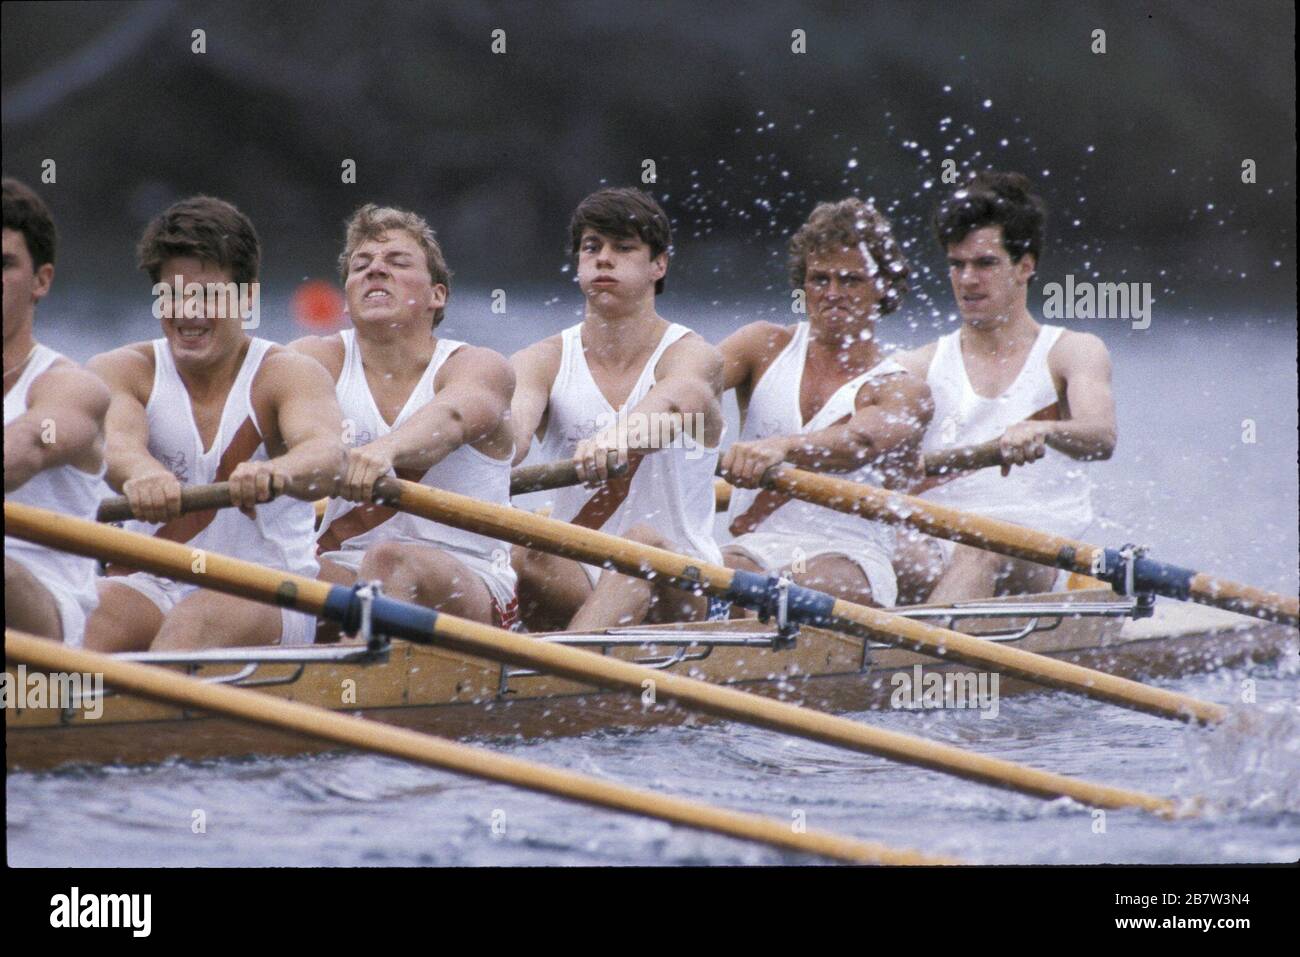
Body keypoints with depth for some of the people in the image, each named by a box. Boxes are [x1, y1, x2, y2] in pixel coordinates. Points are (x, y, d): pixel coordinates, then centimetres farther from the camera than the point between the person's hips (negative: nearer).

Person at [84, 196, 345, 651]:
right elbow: (116, 442, -17)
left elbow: (327, 454, -22)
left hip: (268, 594, -2)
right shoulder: (119, 371, 6)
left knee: (200, 619, -36)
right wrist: (142, 474, -44)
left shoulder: (289, 374, 0)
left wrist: (277, 473, -48)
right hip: (150, 588, 2)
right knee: (88, 621, -31)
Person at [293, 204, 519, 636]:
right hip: (345, 573, 3)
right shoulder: (320, 359, 9)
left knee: (391, 560, -35)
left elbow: (450, 417, -24)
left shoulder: (480, 368, 1)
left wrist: (385, 450, -48)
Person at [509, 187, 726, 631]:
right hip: (571, 582, 3)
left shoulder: (692, 356, -2)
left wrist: (615, 439, -53)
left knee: (643, 542, -36)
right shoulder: (544, 361, 7)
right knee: (524, 552, -30)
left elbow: (672, 404, -28)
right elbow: (514, 420, -17)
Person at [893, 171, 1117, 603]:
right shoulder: (920, 368, 18)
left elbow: (1101, 438, -9)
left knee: (984, 550, -37)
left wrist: (1044, 431, -33)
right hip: (936, 544, 3)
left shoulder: (1073, 353, 10)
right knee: (903, 558, -32)